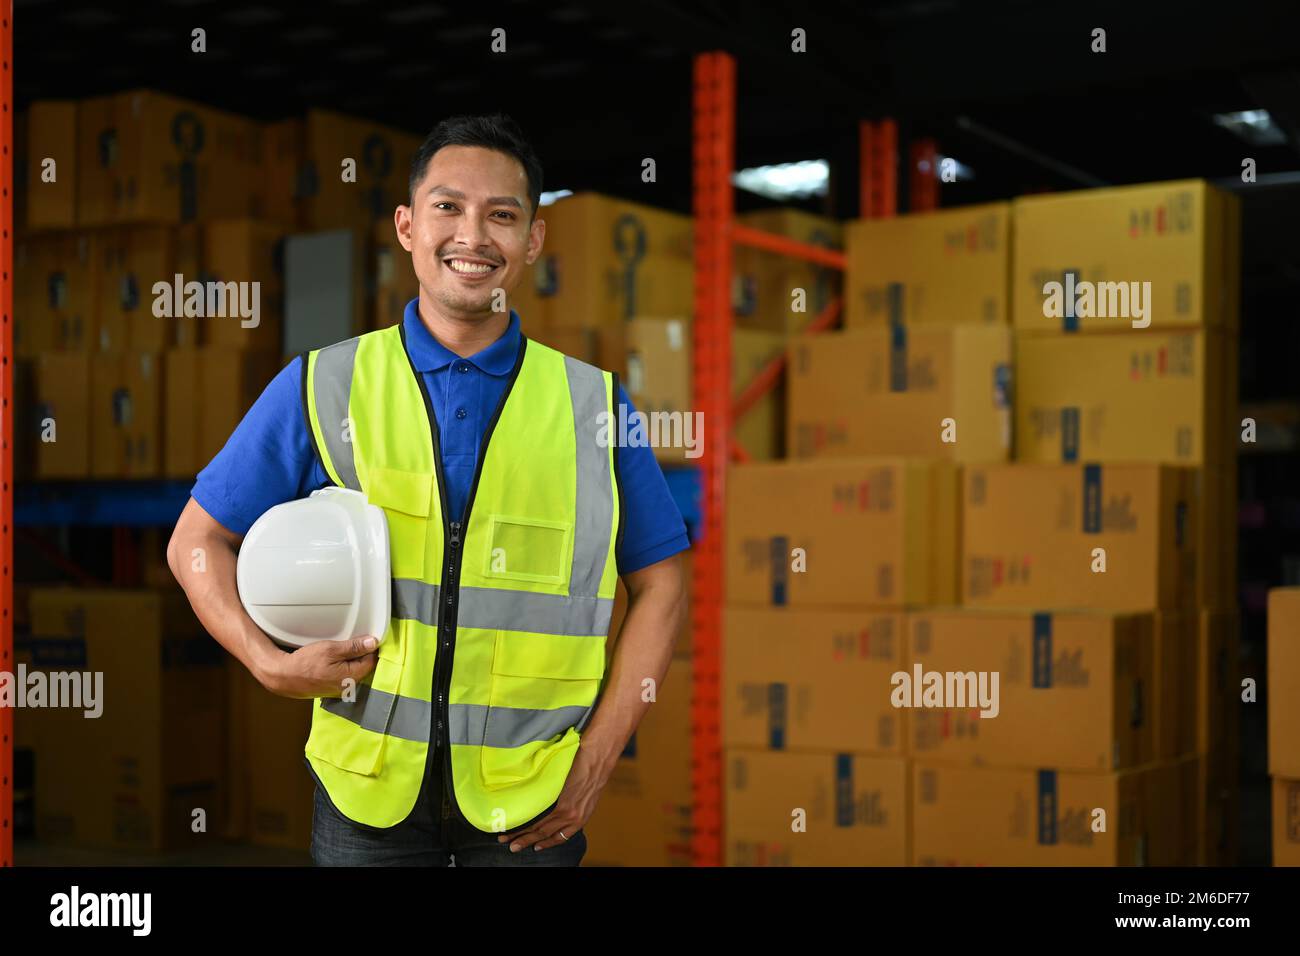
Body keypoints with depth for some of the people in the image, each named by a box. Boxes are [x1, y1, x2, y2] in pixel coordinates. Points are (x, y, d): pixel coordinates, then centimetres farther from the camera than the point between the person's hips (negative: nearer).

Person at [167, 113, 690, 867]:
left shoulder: (594, 404, 0)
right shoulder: (322, 387, -1)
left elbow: (660, 585, 4)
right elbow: (199, 542, 5)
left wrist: (599, 757, -4)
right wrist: (270, 664, -11)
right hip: (367, 785, 0)